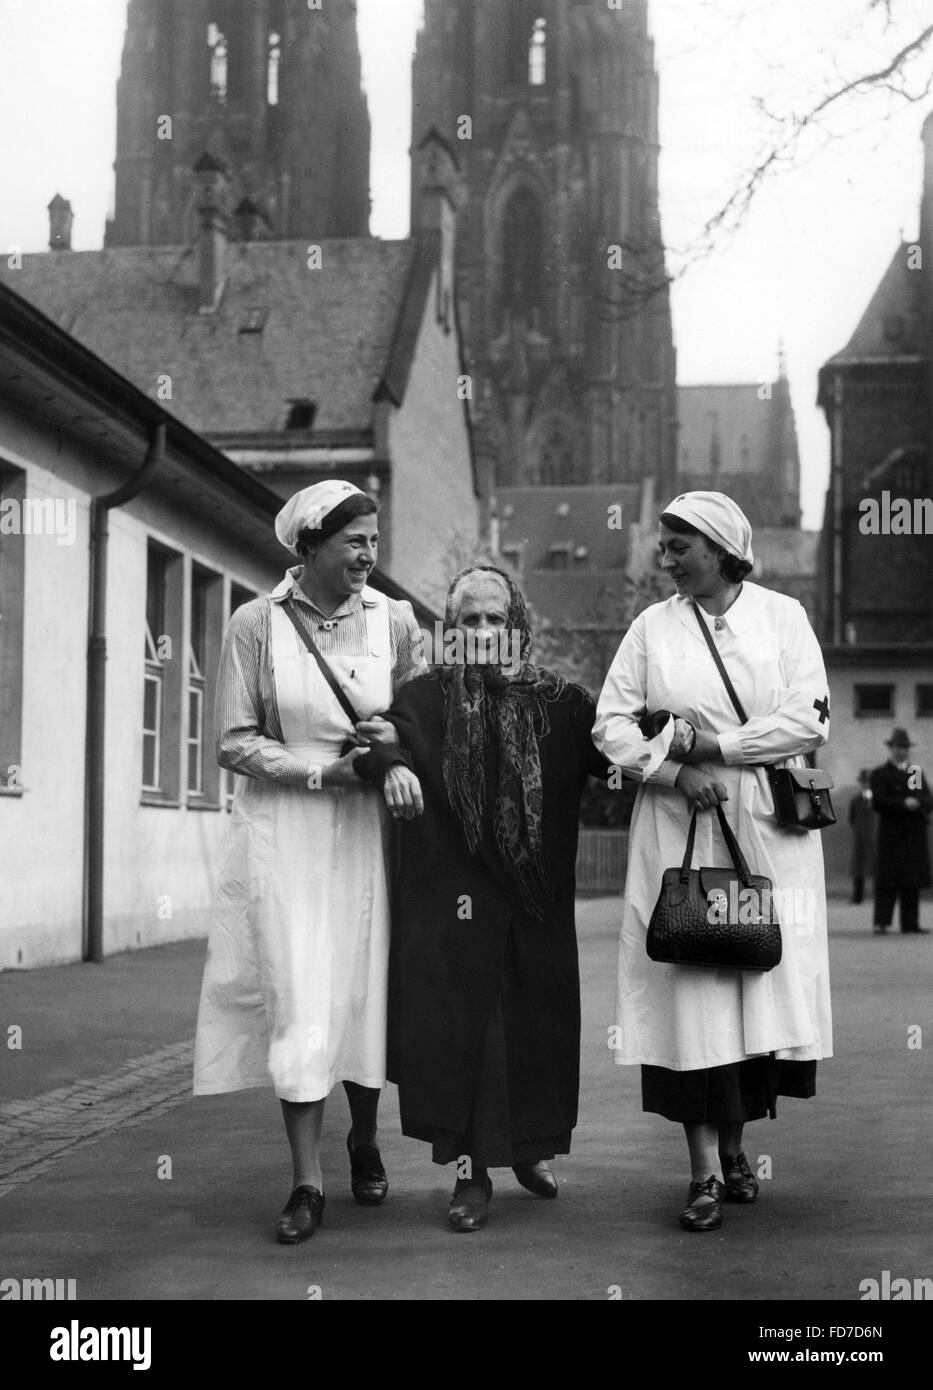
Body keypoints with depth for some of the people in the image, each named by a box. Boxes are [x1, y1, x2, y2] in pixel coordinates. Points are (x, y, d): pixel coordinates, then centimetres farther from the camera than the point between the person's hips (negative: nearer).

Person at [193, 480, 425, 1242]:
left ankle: (365, 1139, 30)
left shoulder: (396, 620, 3)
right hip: (284, 830, -2)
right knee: (300, 999, -5)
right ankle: (307, 1182, 0)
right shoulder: (256, 624, -3)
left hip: (366, 830, 2)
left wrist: (398, 744, -12)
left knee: (366, 990, 6)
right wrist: (321, 770, -14)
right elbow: (235, 743, -3)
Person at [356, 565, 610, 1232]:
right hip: (452, 898, -2)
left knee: (537, 1024, 9)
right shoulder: (426, 698, 4)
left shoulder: (561, 703, 8)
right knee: (459, 1024, -3)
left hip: (536, 901, 2)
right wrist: (392, 765, -33)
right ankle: (472, 1169, 8)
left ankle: (531, 1145, 31)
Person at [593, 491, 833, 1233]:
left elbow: (810, 720, -6)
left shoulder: (782, 616, 4)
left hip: (768, 834, 0)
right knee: (689, 990, -5)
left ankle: (734, 1144, 19)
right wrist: (674, 769, -13)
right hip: (680, 830, 0)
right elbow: (611, 722, 2)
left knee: (763, 981, 0)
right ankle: (706, 1171, -1)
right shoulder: (653, 625, 8)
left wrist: (715, 743, -10)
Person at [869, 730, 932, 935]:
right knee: (888, 879, -8)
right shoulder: (880, 774, 4)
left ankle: (910, 922, 7)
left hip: (915, 835, 5)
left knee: (913, 881, 3)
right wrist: (903, 804, -17)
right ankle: (881, 922, -9)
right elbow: (878, 802, -9)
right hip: (892, 834, -5)